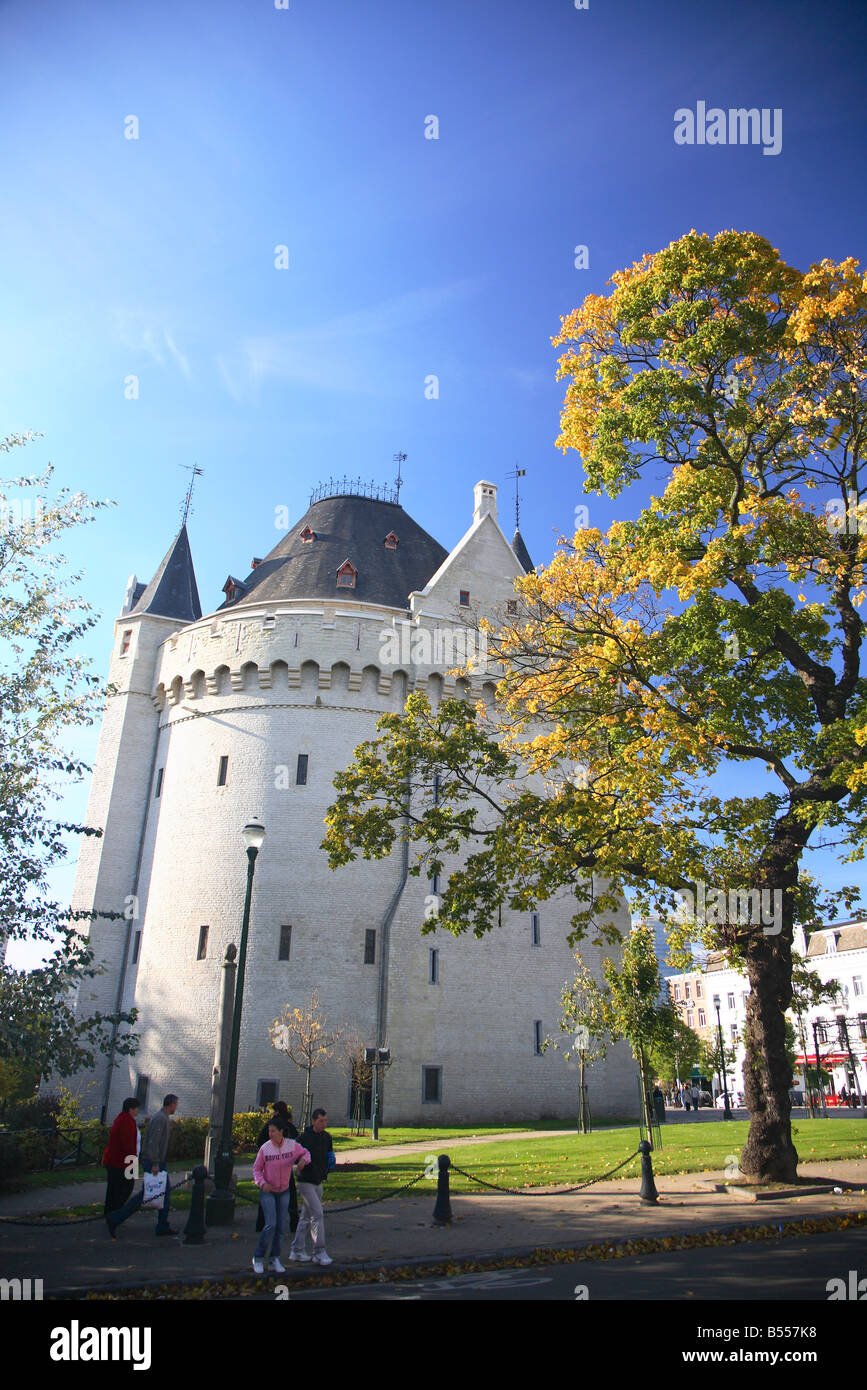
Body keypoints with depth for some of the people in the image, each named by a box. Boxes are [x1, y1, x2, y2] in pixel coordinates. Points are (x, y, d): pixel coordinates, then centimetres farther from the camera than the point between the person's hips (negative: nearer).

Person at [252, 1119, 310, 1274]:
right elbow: (257, 1169, -4)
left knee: (280, 1226, 8)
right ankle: (258, 1258, 5)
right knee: (270, 1225, -13)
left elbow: (305, 1152, 5)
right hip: (268, 1191, -3)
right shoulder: (264, 1148, -15)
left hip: (284, 1191, 3)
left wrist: (303, 1160, -18)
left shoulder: (292, 1145, -10)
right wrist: (262, 1183, -21)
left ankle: (275, 1259, 23)